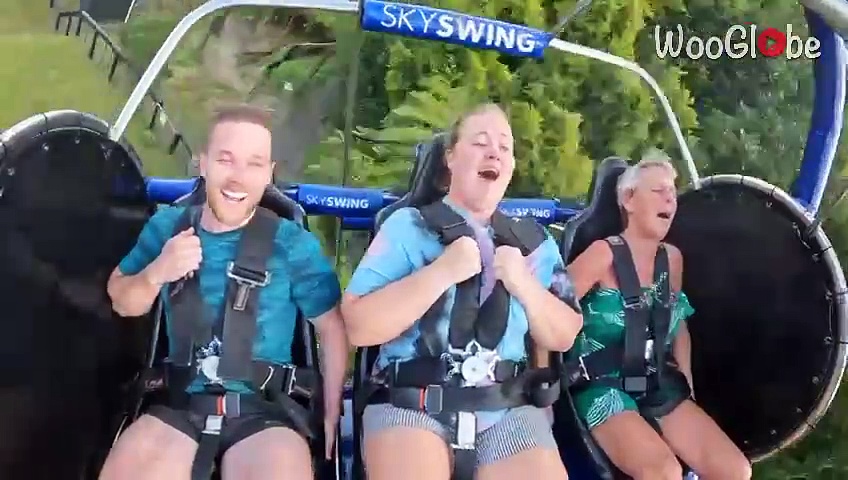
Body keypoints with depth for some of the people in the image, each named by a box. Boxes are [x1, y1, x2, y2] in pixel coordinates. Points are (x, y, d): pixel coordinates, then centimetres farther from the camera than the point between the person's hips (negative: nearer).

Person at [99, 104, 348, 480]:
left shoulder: (292, 243, -2)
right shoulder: (167, 225, 6)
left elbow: (332, 329, 6)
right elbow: (122, 303, 15)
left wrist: (330, 417, 4)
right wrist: (155, 273, -7)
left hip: (264, 411, -2)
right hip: (179, 406, 2)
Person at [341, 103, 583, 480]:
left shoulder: (534, 240, 13)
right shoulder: (407, 226, 3)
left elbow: (563, 338, 12)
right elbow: (359, 327, -6)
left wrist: (525, 285, -5)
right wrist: (442, 272, -13)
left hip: (508, 409, 3)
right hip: (411, 402, -3)